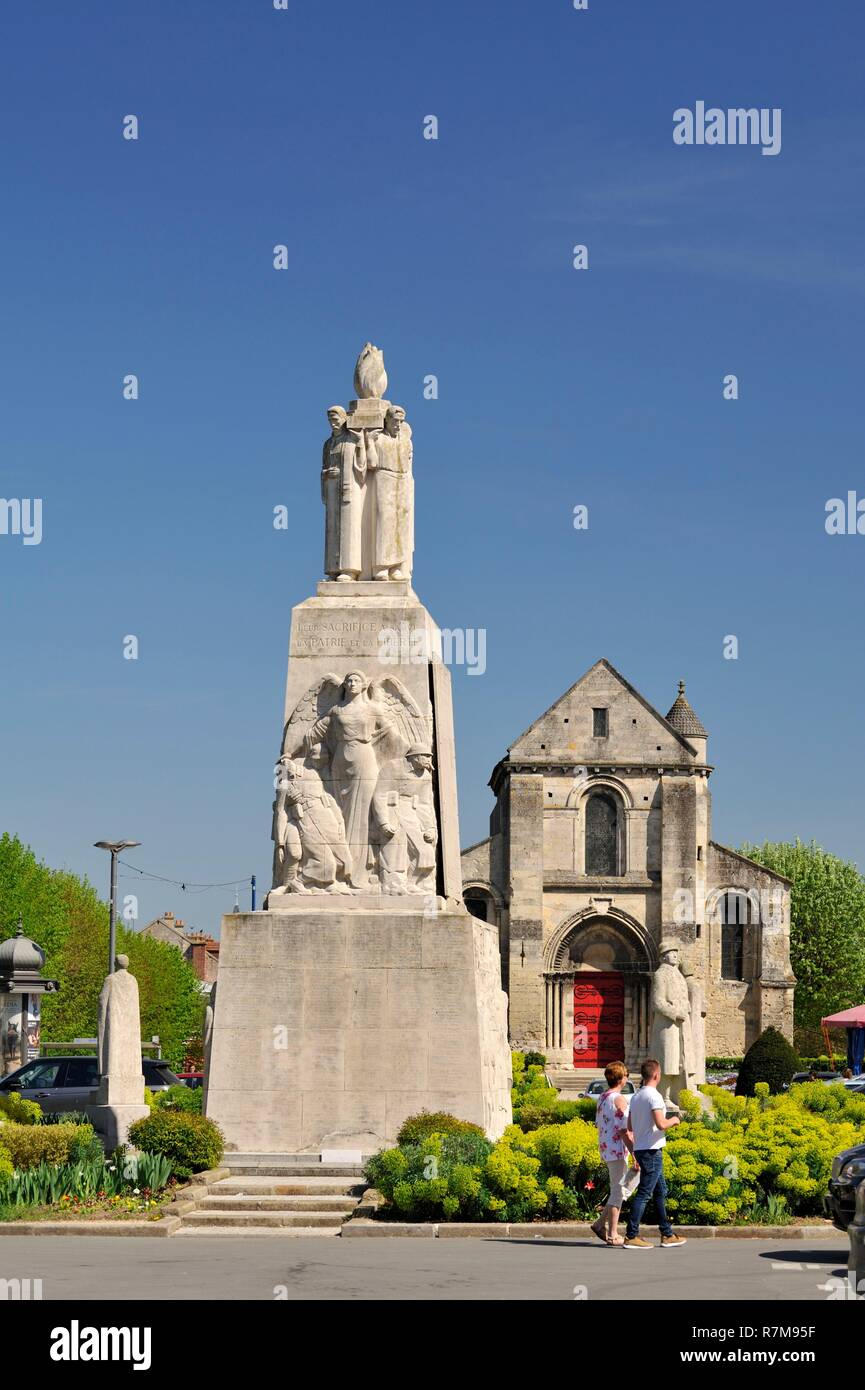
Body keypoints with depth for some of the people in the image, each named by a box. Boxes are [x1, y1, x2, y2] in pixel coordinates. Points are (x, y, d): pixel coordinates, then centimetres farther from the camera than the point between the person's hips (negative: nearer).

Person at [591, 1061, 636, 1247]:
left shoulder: (602, 1098, 13)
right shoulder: (619, 1099, -15)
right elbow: (623, 1130, -19)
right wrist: (635, 1153, -17)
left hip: (606, 1149, 9)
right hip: (617, 1150, -9)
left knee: (619, 1189, 17)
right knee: (618, 1191, -3)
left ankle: (601, 1224, 14)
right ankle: (612, 1235, 0)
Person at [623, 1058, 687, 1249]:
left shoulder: (636, 1096, 13)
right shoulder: (654, 1096, -15)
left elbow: (630, 1126, 18)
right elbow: (660, 1124, -24)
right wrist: (673, 1121, -3)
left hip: (640, 1149, 10)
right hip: (651, 1150, -10)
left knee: (661, 1191, 15)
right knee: (643, 1194, -7)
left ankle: (667, 1235, 19)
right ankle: (631, 1237, -7)